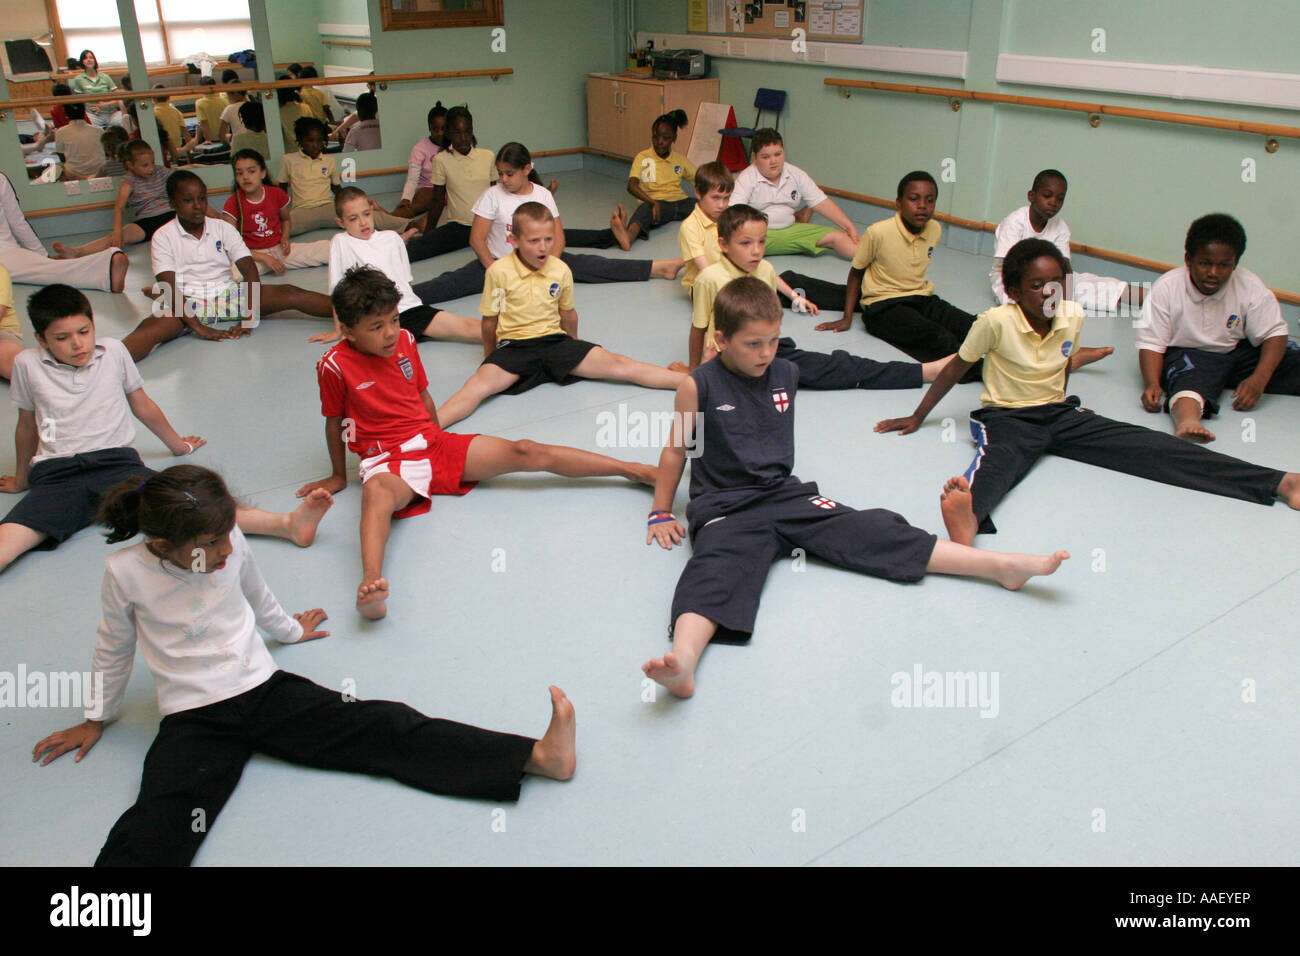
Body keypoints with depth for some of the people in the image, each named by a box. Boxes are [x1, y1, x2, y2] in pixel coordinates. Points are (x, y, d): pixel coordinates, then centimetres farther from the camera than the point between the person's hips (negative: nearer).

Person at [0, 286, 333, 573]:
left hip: (117, 462, -1)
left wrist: (178, 444, 35)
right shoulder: (28, 364, 8)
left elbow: (142, 405, 23)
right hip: (55, 475, 2)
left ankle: (287, 523, -49)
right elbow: (27, 425, 22)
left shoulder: (113, 351, 10)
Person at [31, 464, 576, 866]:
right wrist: (98, 718, 20)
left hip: (265, 690, 1)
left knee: (386, 731, -16)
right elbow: (115, 650, 7)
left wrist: (290, 630, 36)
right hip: (193, 722, -1)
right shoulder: (126, 573, -12)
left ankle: (537, 757, -31)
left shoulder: (230, 544, -5)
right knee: (154, 834, -29)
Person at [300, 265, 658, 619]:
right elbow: (334, 422, 3)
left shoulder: (405, 341, 5)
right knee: (376, 493, -42)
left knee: (524, 453, -11)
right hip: (388, 461, -4)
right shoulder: (335, 366, -9)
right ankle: (371, 582, -69)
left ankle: (634, 470, -14)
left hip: (433, 443, 4)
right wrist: (338, 476, 13)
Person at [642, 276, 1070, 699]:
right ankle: (683, 661, -63)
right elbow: (676, 449, 4)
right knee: (718, 570, -35)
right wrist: (661, 513, 7)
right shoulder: (699, 386, -5)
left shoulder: (786, 375, 9)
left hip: (786, 494, 4)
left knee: (866, 533, -12)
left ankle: (1001, 565, -16)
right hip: (725, 509, -4)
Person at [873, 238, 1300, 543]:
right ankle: (969, 513, -78)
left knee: (1147, 445, -9)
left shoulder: (1073, 316, -2)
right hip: (1006, 417, -5)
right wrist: (917, 418, -2)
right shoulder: (996, 321, -16)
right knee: (1001, 457, -42)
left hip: (1059, 414, 6)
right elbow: (956, 368, -6)